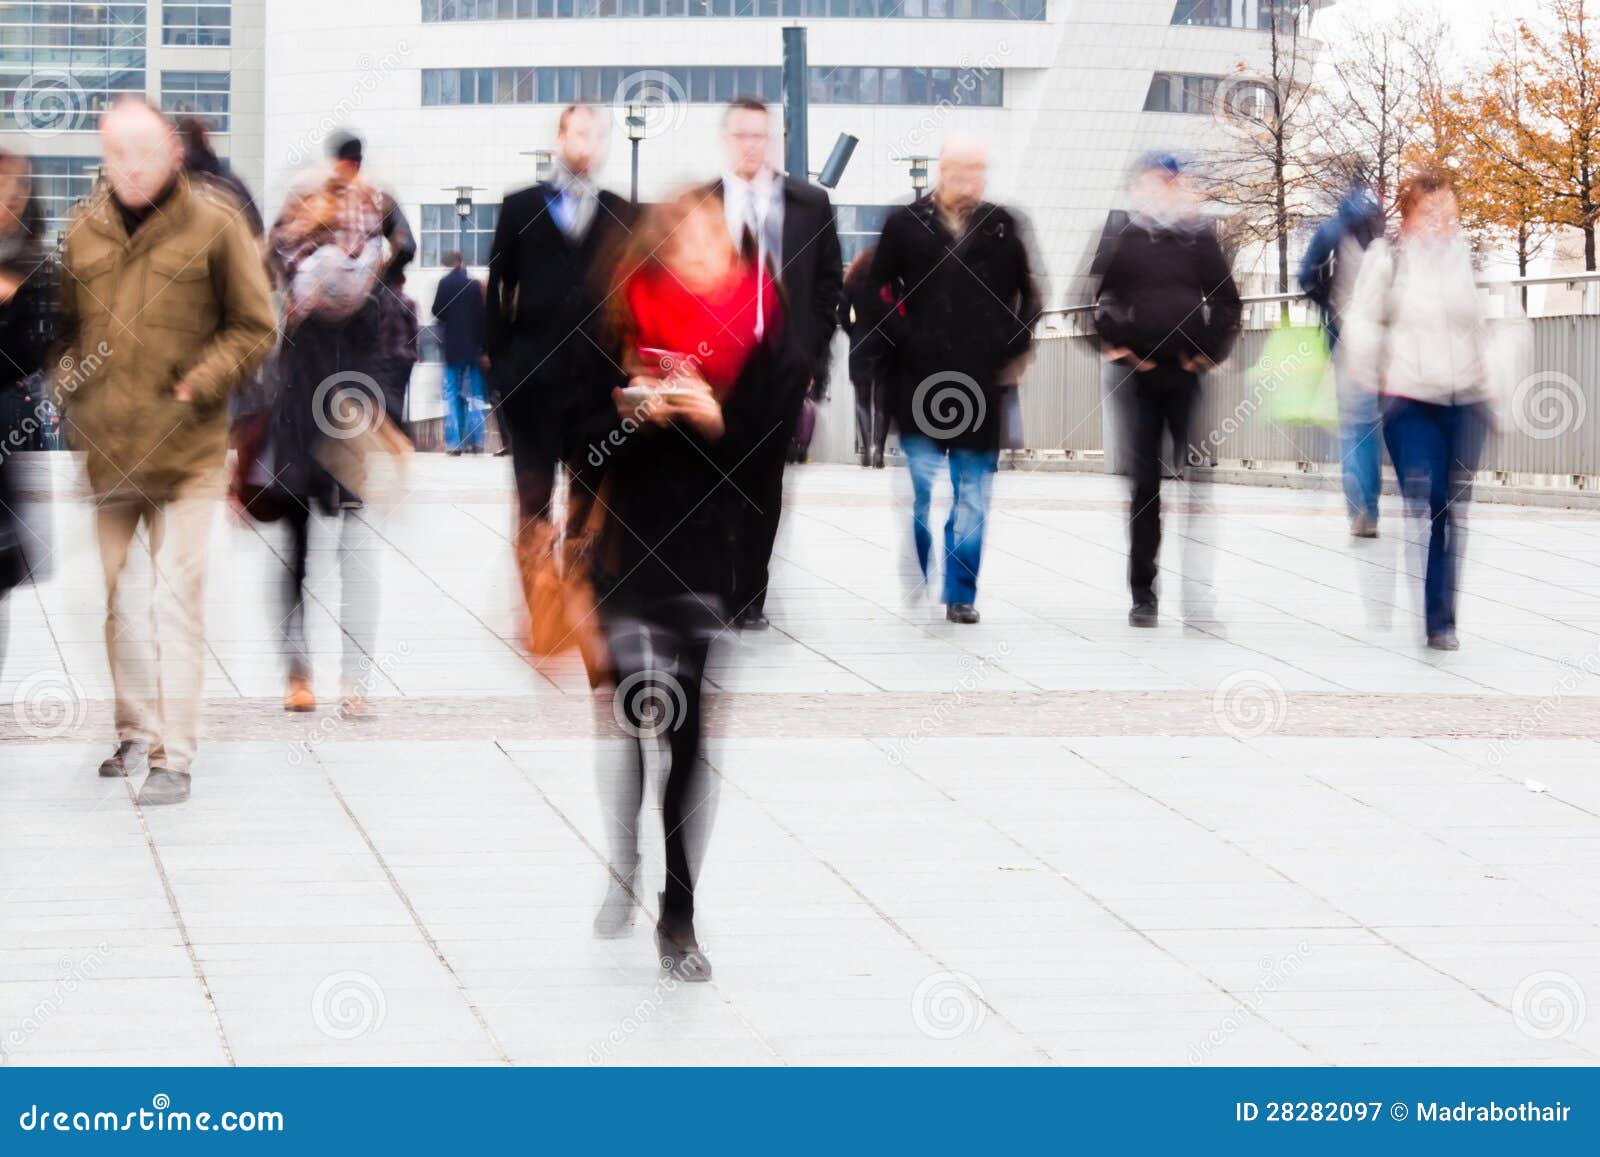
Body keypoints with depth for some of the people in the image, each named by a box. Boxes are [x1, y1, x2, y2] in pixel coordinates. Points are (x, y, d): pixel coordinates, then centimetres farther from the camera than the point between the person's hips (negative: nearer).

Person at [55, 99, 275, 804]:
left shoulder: (214, 225, -4)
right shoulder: (83, 230, 8)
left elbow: (254, 329, 0)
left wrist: (199, 384, -12)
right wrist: (63, 383, 2)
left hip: (184, 452, -4)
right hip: (101, 448, 4)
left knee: (177, 599, -6)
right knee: (108, 595, 10)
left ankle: (173, 758, -3)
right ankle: (135, 733, 27)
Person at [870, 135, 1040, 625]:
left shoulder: (1002, 227, 7)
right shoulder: (905, 225, 3)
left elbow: (1031, 292, 15)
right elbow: (875, 291, 8)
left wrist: (1016, 346, 6)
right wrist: (899, 342, -2)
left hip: (983, 383, 2)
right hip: (920, 381, -2)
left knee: (973, 497, 4)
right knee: (921, 491, -1)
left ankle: (961, 594, 11)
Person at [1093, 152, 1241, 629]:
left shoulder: (1200, 238, 6)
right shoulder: (1123, 241, 4)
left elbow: (1228, 302, 11)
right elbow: (1095, 299, 9)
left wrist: (1210, 352, 1)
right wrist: (1111, 347, -1)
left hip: (1187, 374, 0)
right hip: (1138, 375, 0)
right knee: (1144, 484, 2)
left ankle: (1197, 582, 1)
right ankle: (1142, 593, 7)